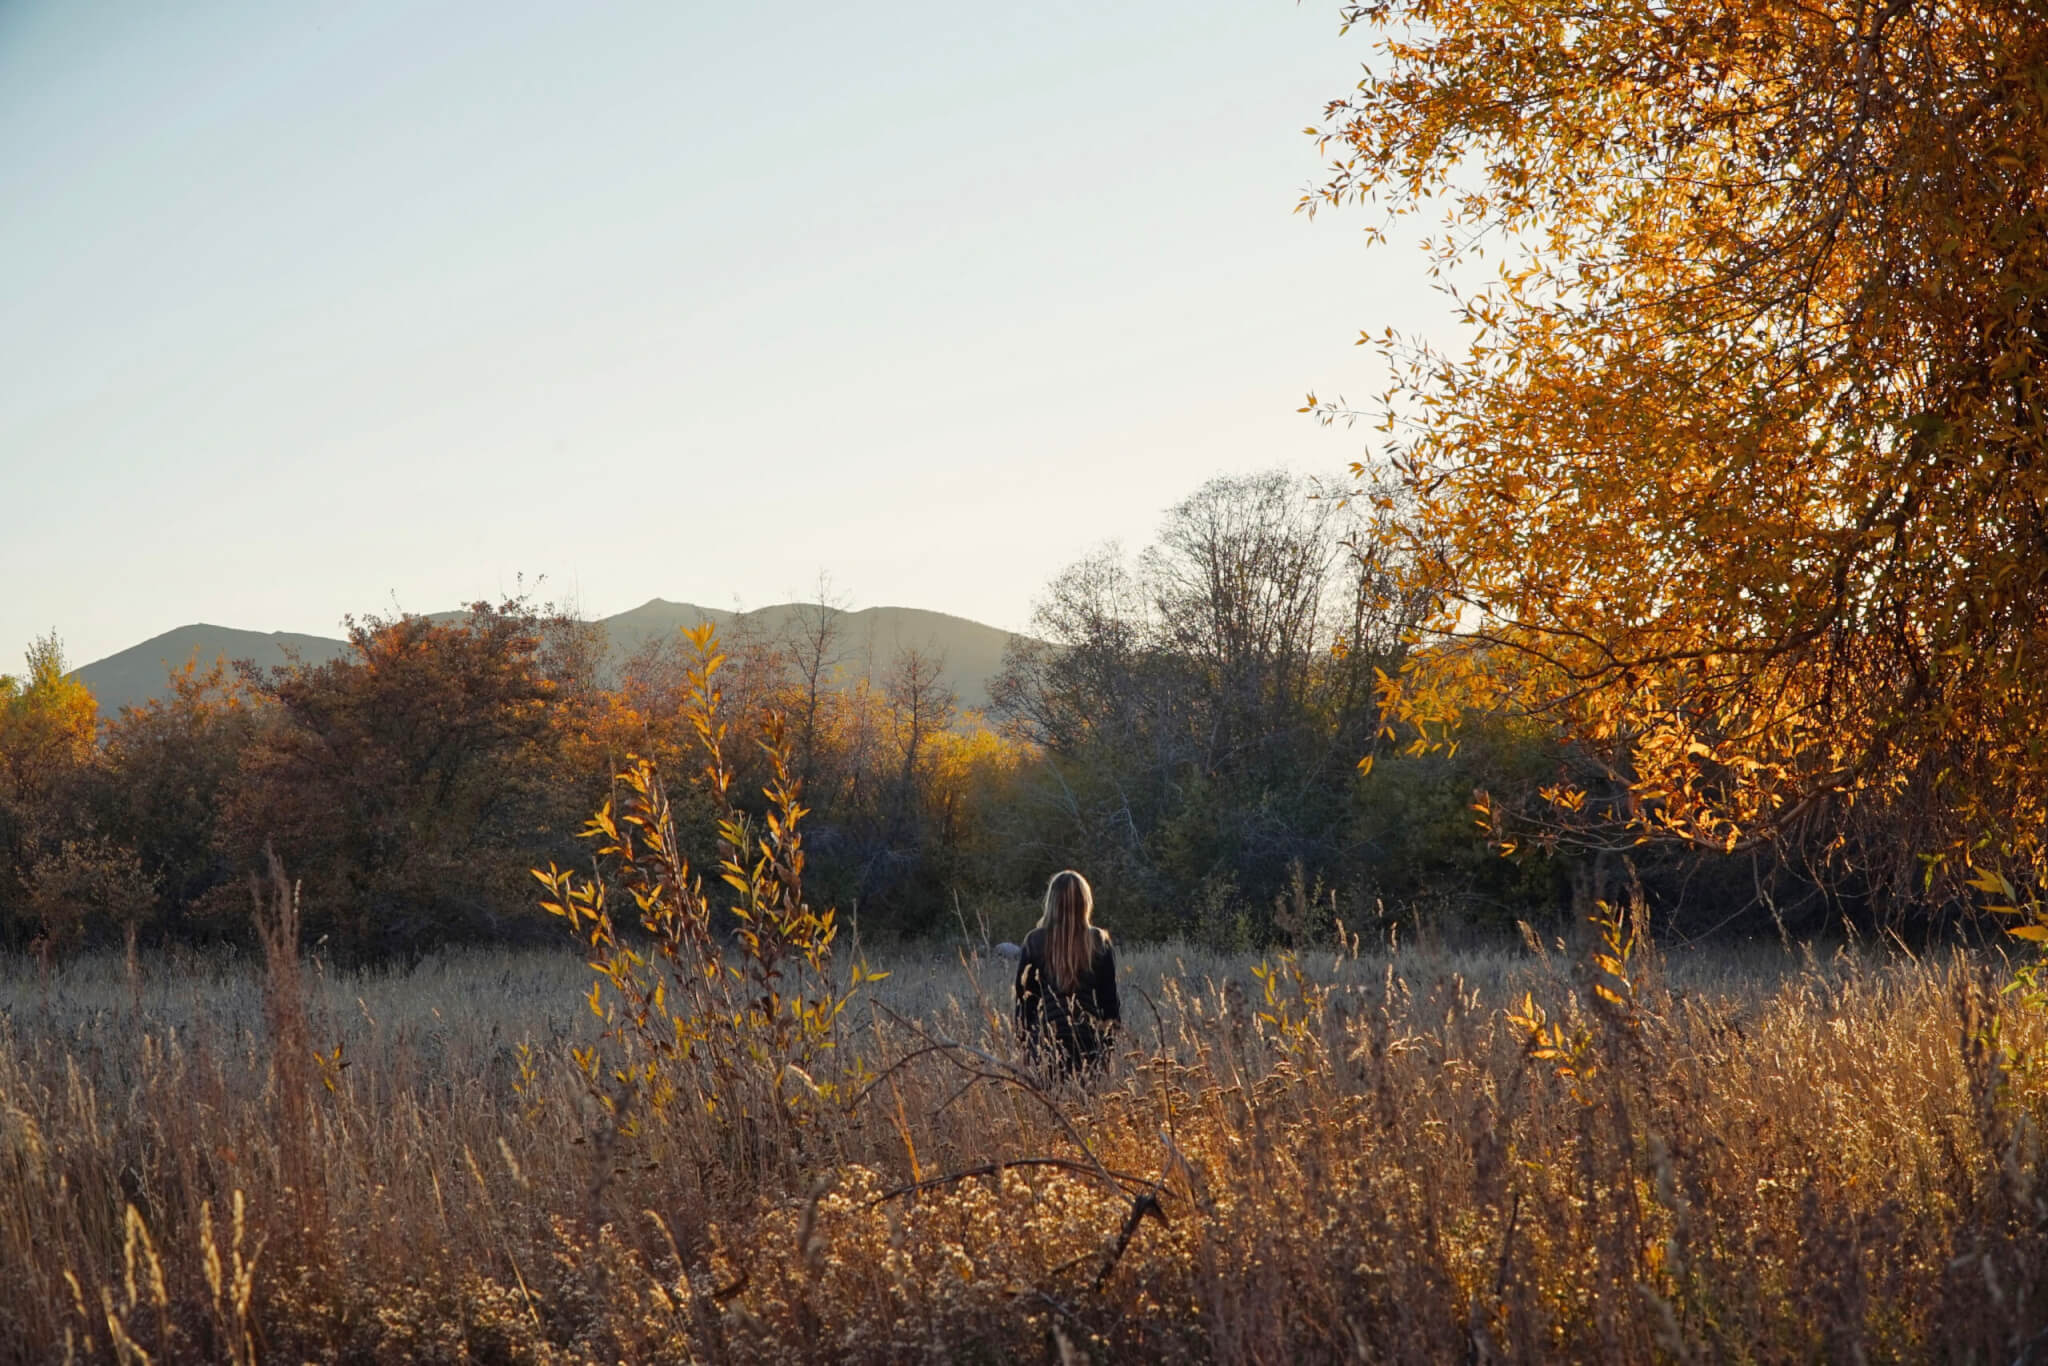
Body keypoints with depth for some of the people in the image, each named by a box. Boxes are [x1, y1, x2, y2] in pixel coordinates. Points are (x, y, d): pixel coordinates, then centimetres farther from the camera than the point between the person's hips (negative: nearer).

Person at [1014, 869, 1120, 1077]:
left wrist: (1024, 1040, 11)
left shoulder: (1035, 942, -1)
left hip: (1047, 1039, 0)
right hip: (1090, 1043, 0)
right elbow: (1110, 997, 3)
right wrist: (1111, 1042, 11)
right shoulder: (1099, 942, -1)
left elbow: (1024, 995, 3)